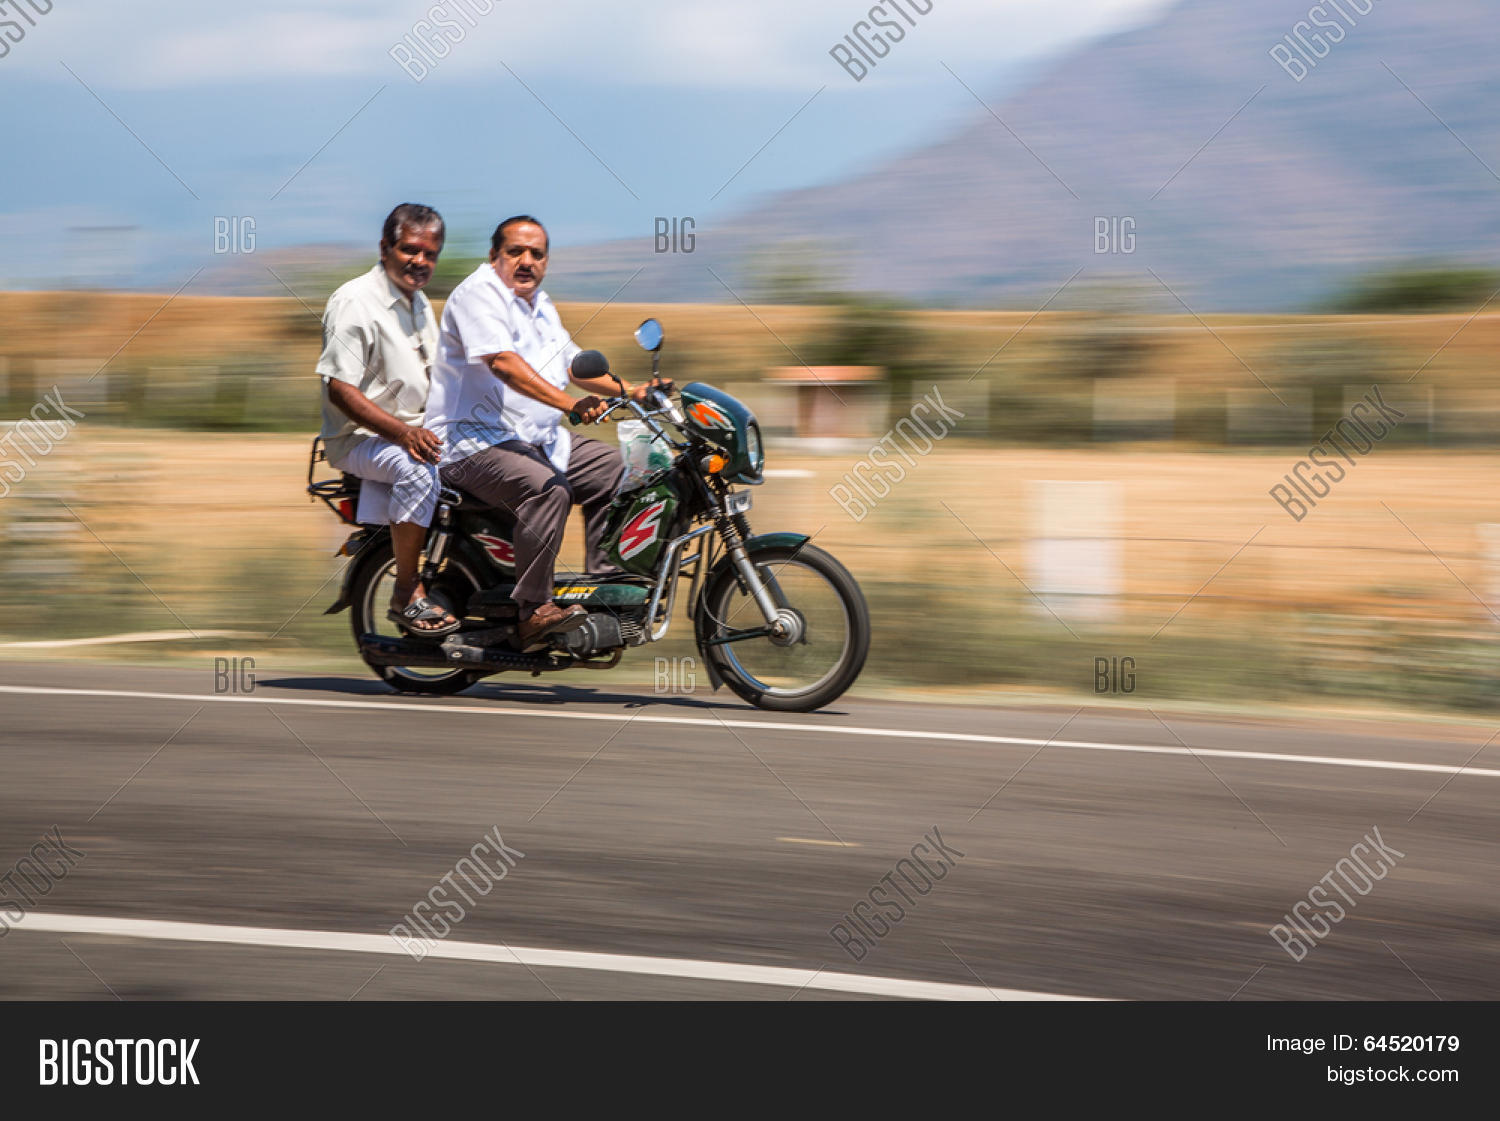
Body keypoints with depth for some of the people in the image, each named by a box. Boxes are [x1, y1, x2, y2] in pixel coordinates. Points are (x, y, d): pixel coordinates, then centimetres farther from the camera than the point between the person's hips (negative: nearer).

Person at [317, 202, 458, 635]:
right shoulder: (355, 302, -14)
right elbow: (339, 389, -20)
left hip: (416, 430, 9)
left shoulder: (418, 302, 15)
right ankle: (406, 595, -27)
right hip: (358, 437, -9)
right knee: (418, 470, -36)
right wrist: (401, 432, -30)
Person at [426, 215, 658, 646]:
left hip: (535, 440, 10)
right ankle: (533, 610, -31)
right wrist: (570, 404, -37)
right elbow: (503, 363, -27)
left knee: (613, 466, 7)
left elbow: (571, 363, 28)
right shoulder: (479, 292, -12)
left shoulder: (540, 306, 19)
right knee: (548, 488, -33)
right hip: (472, 443, -10)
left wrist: (631, 391, 13)